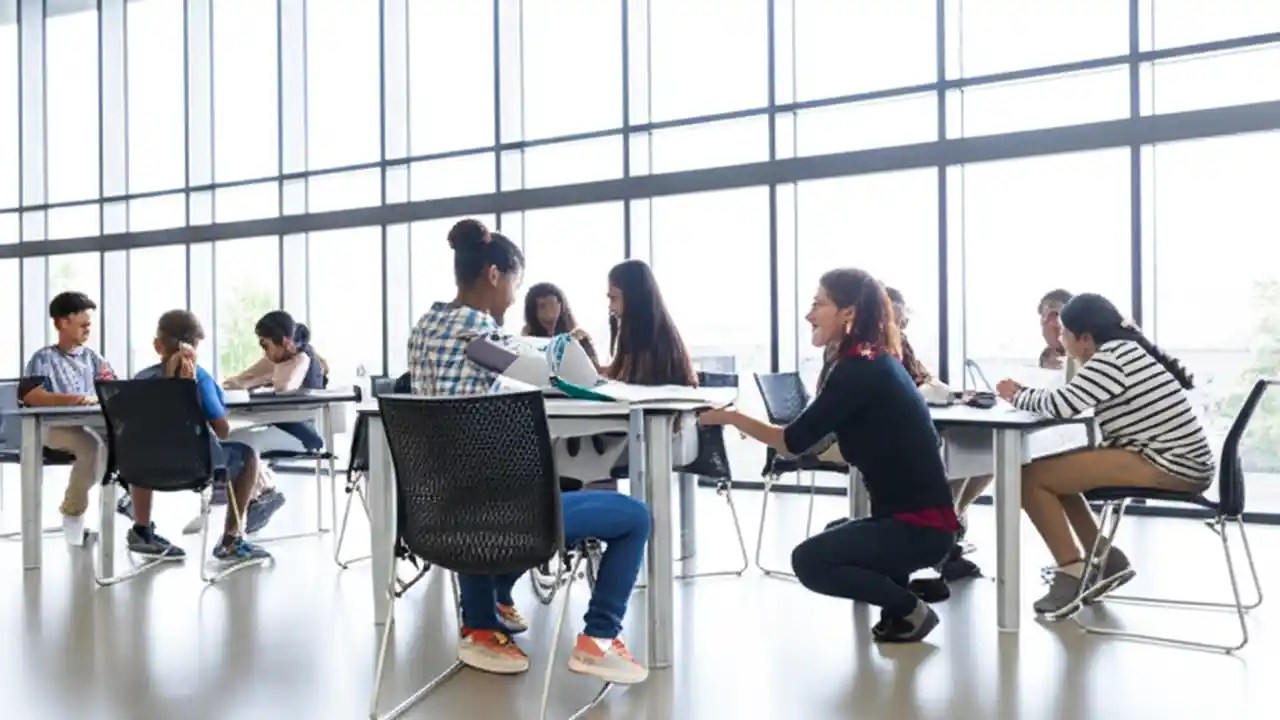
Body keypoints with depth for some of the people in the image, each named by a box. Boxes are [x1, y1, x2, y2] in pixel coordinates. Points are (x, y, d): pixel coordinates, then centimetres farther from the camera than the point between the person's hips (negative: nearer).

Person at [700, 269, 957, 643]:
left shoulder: (859, 370, -19)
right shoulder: (877, 363, 10)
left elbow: (795, 441, -17)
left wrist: (729, 417, -9)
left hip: (918, 525, -10)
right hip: (916, 516, 10)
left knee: (809, 561, -12)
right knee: (830, 538, 29)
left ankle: (909, 610, 1)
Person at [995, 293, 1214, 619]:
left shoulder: (1112, 357, -14)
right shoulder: (1125, 350, 17)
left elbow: (1062, 404, -23)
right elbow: (1075, 401, 15)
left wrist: (1018, 396, -5)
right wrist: (1028, 393, 4)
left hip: (1172, 467, -10)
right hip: (1172, 460, 10)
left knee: (1031, 477, -12)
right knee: (1057, 470, 20)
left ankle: (1073, 572, -1)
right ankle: (1106, 561, 18)